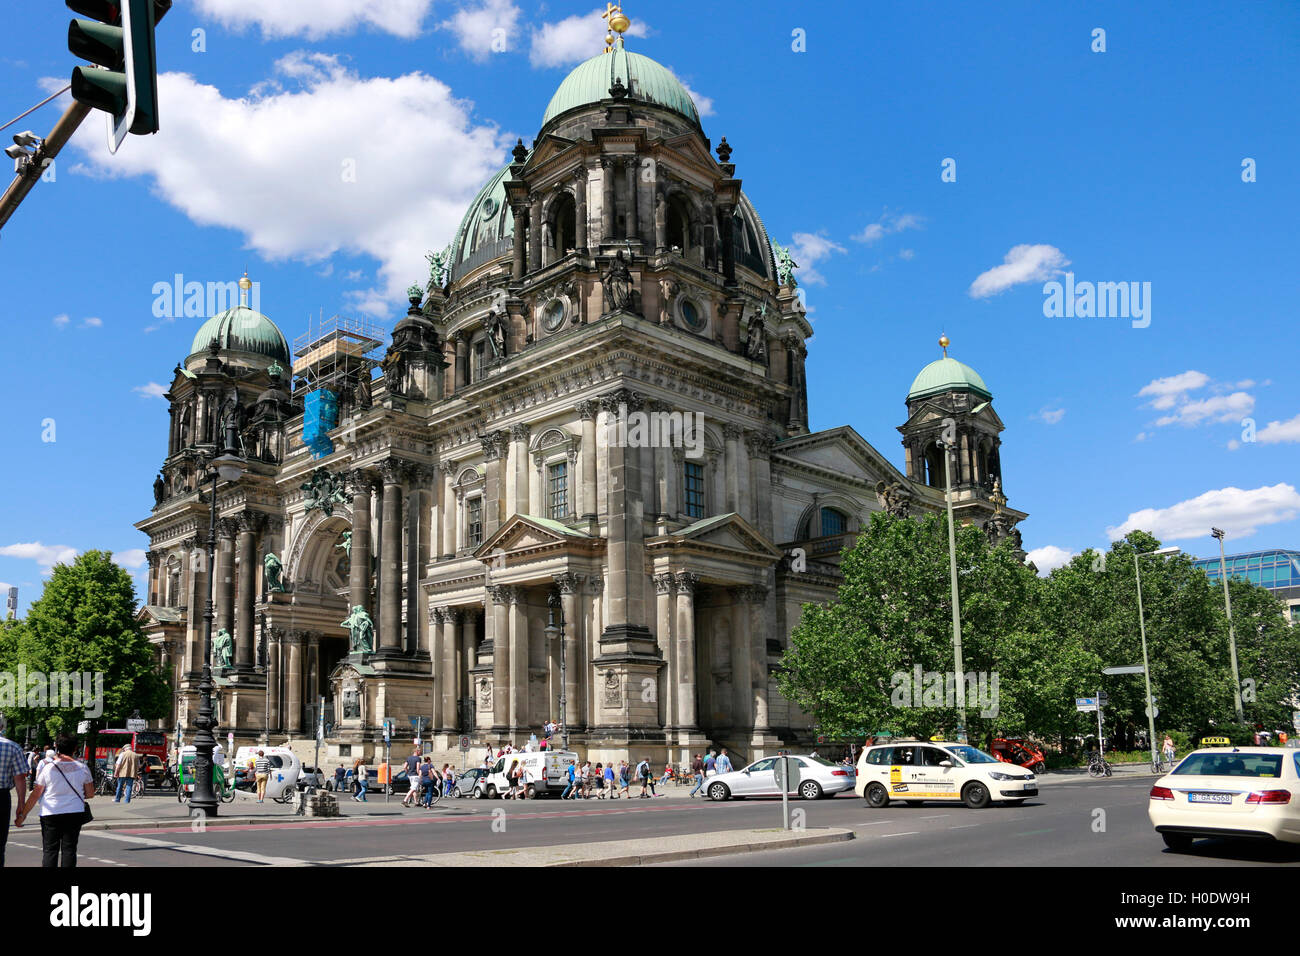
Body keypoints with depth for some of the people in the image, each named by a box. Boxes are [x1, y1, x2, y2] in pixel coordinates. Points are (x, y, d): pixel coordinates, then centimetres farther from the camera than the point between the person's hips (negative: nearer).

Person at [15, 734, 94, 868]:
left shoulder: (47, 768, -5)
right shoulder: (82, 768, 1)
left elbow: (36, 794, -2)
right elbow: (90, 793, 6)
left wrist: (23, 815, 8)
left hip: (50, 813, -1)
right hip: (75, 813, 1)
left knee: (49, 850, 4)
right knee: (69, 849, 6)